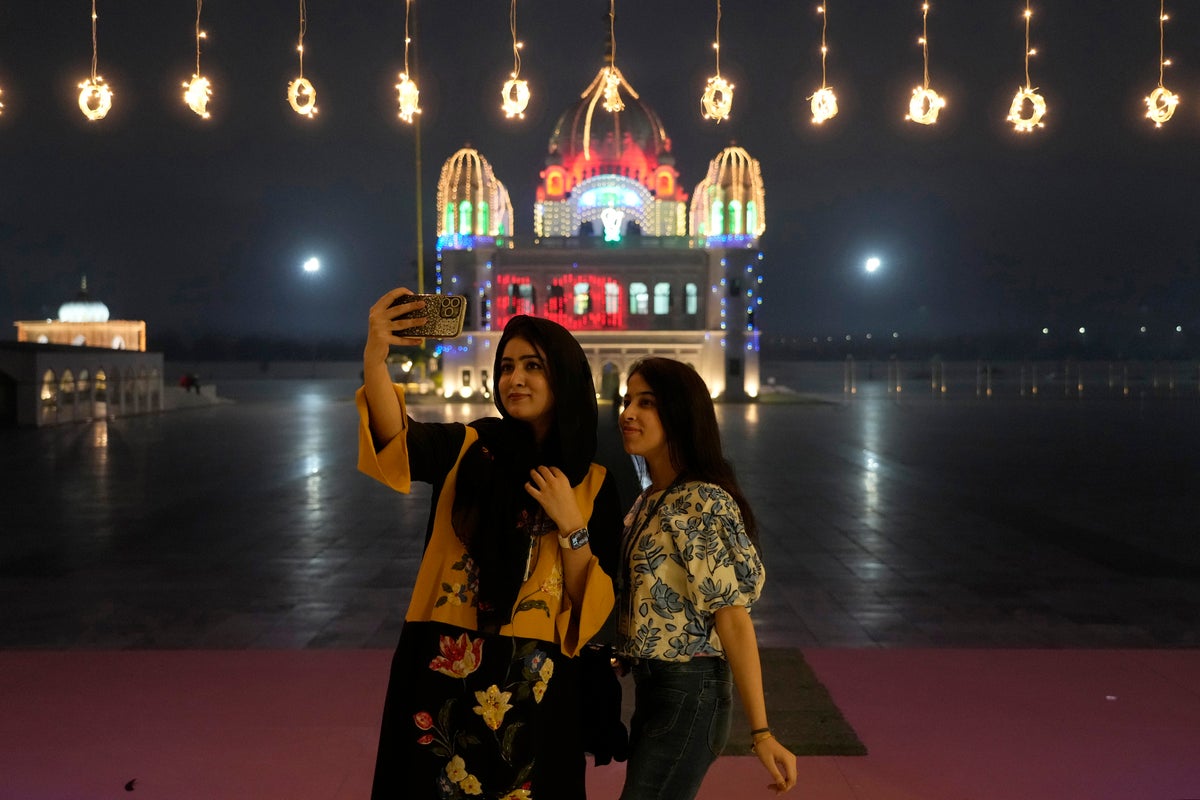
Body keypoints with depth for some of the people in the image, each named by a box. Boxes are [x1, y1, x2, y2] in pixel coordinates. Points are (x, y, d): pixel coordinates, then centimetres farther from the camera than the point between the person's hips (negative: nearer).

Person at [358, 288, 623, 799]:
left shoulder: (592, 485, 3)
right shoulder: (467, 448, 1)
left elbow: (594, 605, 0)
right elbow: (400, 438, -22)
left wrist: (572, 527, -14)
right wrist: (375, 357, -38)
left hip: (534, 688, 0)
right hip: (444, 675, 0)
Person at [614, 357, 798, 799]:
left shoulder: (704, 502, -17)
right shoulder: (651, 500, 9)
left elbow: (732, 616, -19)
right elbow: (640, 596, 9)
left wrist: (761, 732, -20)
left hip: (688, 694, -9)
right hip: (651, 686, 9)